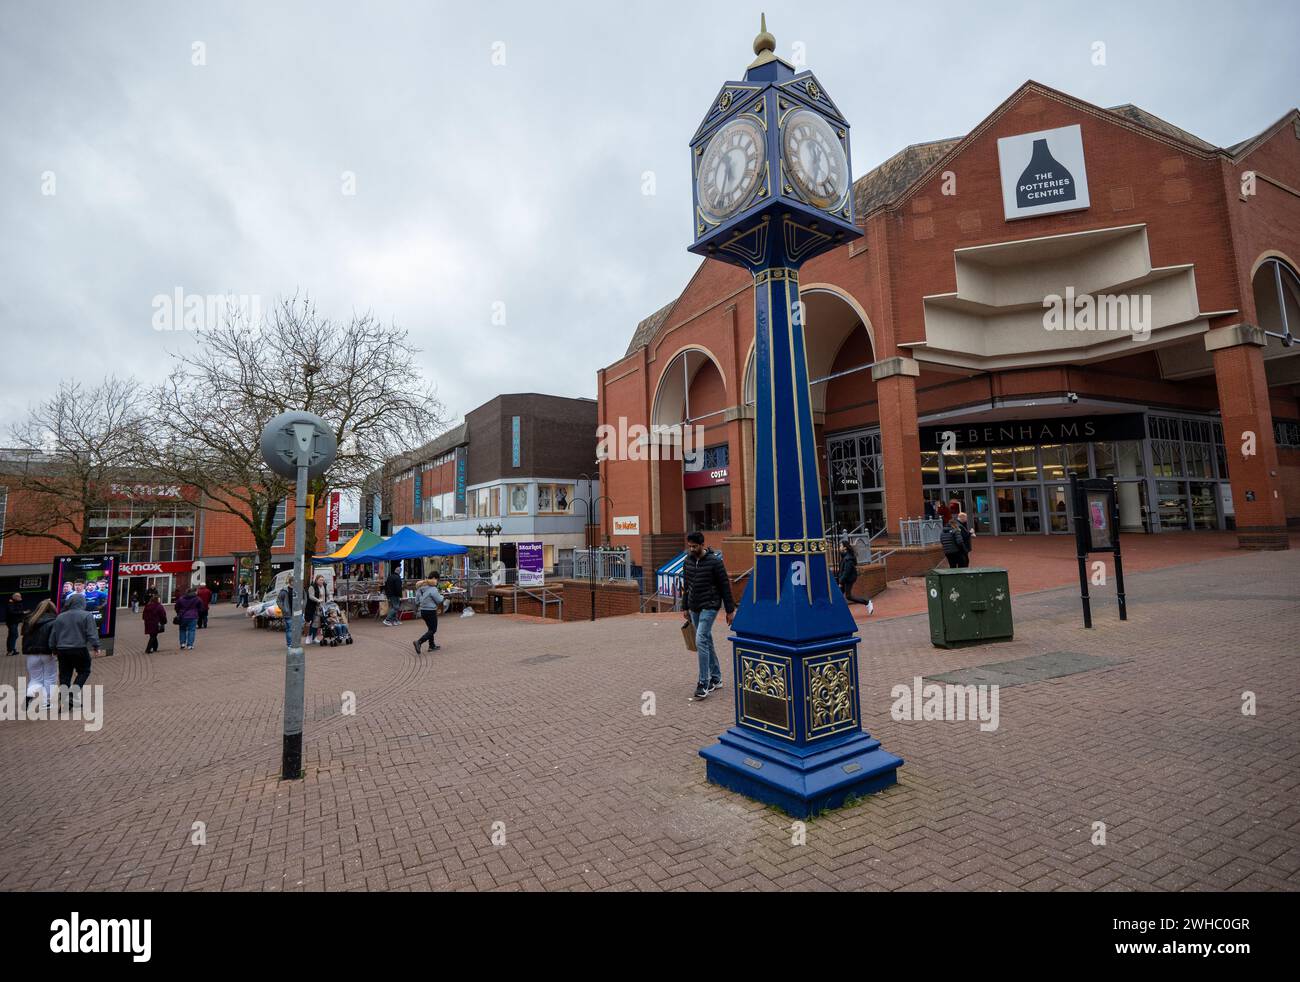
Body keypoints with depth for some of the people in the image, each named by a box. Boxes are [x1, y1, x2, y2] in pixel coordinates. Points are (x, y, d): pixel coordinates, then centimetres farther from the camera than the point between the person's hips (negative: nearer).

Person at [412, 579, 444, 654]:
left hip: (422, 611, 8)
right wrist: (441, 596, 8)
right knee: (433, 630, 0)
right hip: (431, 612, -8)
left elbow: (417, 602, 10)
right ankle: (419, 642, -14)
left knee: (431, 629, 19)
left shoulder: (420, 589, 6)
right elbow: (439, 601, -12)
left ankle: (432, 646, 24)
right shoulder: (433, 589, -17)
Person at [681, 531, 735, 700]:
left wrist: (730, 610, -7)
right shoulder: (688, 561, 4)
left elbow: (725, 586, -9)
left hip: (709, 607, -6)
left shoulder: (714, 561, -13)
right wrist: (685, 607, 16)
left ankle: (704, 683, -9)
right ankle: (716, 678, 25)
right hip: (694, 608, 6)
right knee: (706, 642, 13)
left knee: (701, 641, -15)